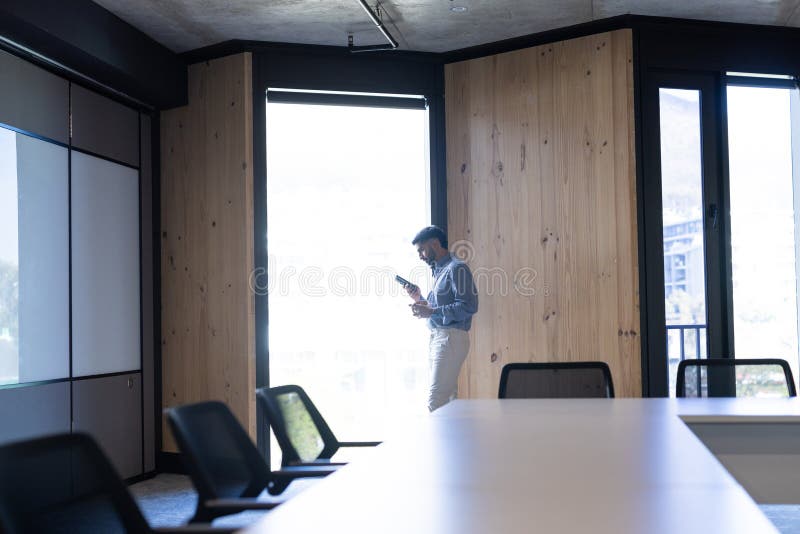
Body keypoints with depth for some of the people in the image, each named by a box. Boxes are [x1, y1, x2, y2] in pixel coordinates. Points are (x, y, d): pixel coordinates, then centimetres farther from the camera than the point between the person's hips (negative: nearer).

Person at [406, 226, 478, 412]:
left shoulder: (457, 268, -8)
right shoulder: (439, 271, 21)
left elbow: (468, 306, -19)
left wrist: (432, 311, -20)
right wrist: (419, 299, 11)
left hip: (450, 338, -10)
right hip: (436, 337, 10)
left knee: (435, 402, -15)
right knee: (447, 399, 8)